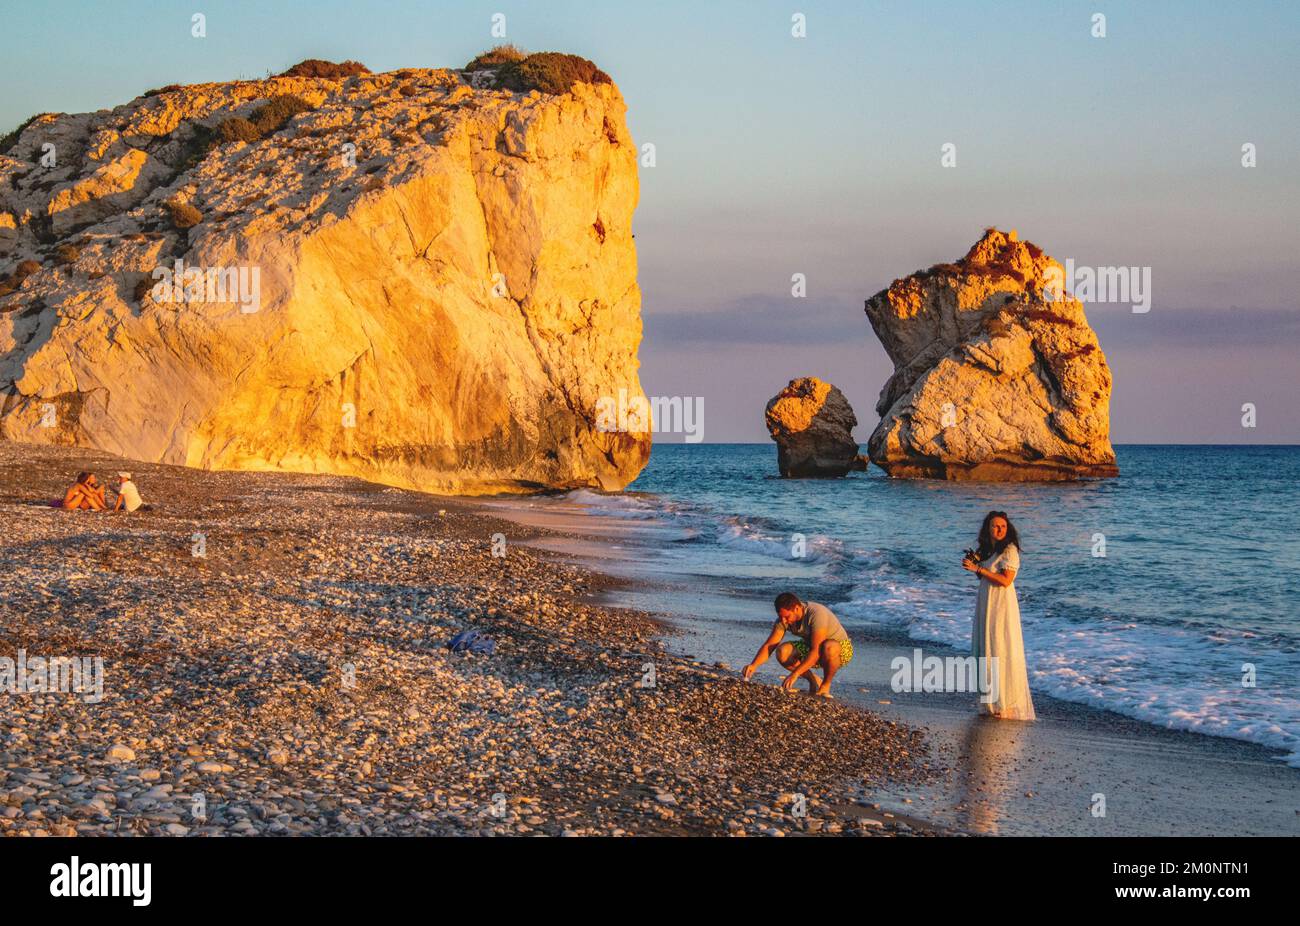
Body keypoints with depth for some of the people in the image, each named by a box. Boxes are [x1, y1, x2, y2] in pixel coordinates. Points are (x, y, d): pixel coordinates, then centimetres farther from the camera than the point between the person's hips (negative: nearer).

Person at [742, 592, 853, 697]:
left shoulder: (816, 614, -32)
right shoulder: (784, 618, -13)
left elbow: (816, 651, -37)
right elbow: (768, 646, -13)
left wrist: (795, 673, -43)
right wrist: (754, 665, -31)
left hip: (841, 649, -6)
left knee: (828, 648, -41)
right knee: (782, 652, -21)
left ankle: (826, 685, -12)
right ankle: (814, 681, 1)